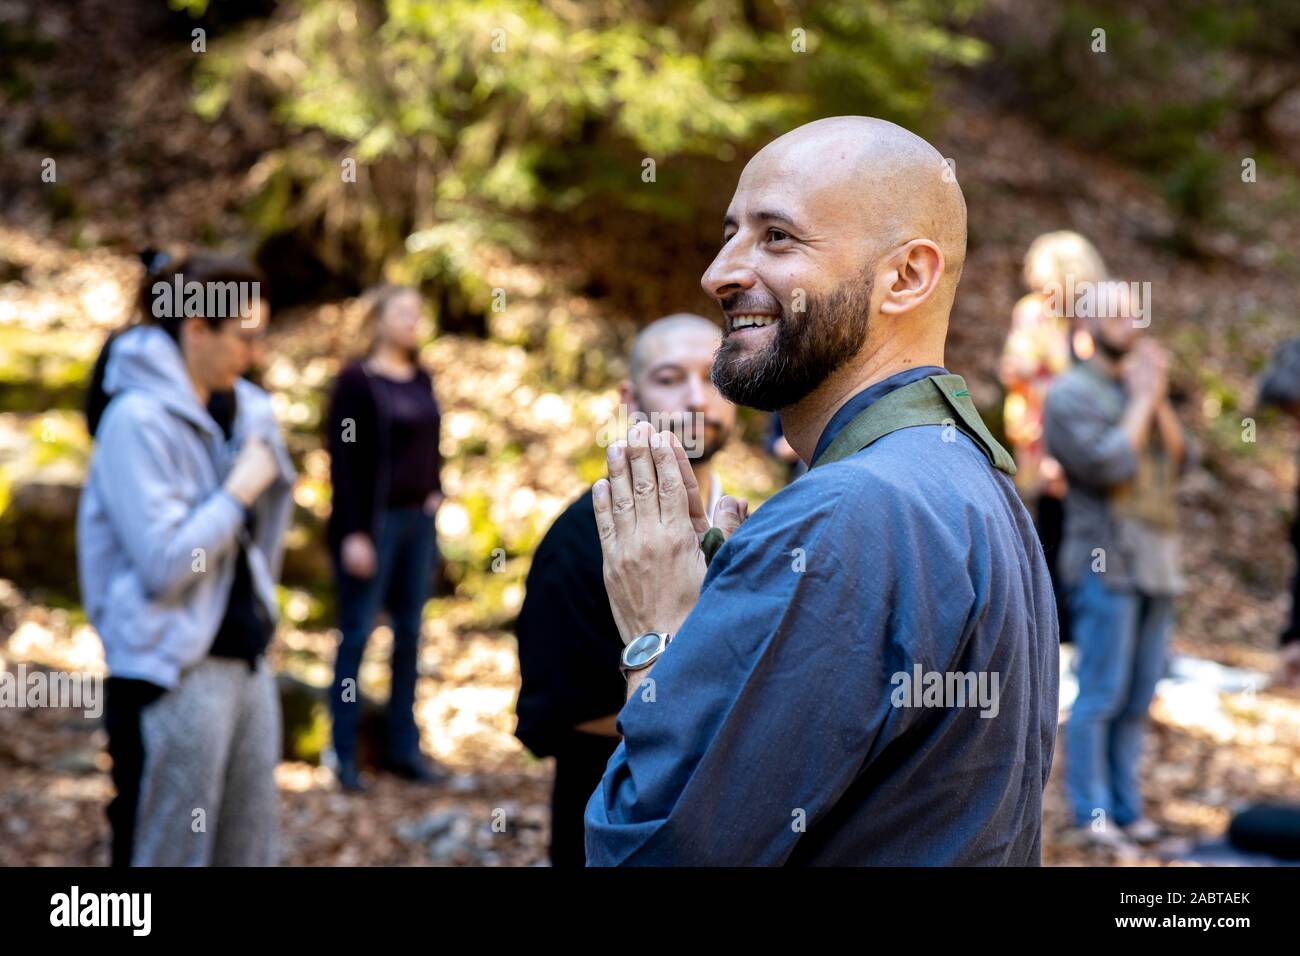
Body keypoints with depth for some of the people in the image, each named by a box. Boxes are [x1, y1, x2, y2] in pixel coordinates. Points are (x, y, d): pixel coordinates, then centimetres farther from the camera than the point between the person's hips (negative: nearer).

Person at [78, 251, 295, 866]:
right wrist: (238, 492, -12)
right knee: (168, 856, 0)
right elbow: (163, 562, -19)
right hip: (172, 675, -8)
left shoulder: (245, 410, 9)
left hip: (246, 661, 8)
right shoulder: (137, 419, -14)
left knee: (250, 851, 12)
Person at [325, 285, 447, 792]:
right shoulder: (356, 381, -8)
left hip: (418, 521, 6)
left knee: (409, 634, 9)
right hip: (373, 521, -6)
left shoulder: (422, 380, 11)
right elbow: (343, 461, -12)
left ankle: (404, 747, 15)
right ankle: (344, 754, 5)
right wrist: (354, 533, -15)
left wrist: (435, 494, 6)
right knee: (357, 634, -1)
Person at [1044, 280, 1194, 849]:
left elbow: (1181, 461, 10)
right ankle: (1091, 815, -3)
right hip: (1106, 564, -7)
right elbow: (1107, 465, -16)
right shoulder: (1072, 394, -5)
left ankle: (1126, 809, 12)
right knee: (1101, 695, -7)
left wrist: (1159, 400, -1)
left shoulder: (1140, 387, 18)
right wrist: (1141, 401, -7)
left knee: (1138, 700, 8)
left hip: (1156, 566, 7)